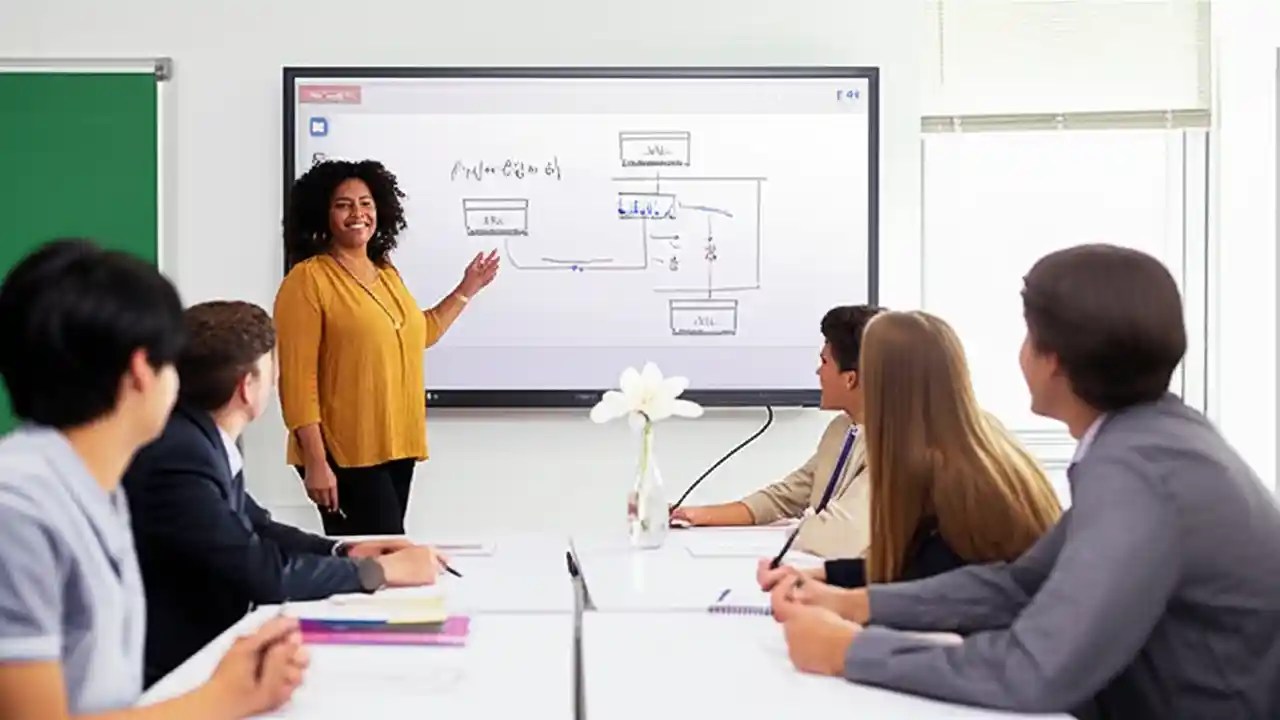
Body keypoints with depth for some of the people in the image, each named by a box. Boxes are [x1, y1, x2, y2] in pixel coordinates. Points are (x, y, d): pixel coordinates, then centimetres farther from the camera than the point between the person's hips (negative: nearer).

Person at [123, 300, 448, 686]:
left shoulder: (201, 437, 2)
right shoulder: (177, 455, -24)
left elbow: (255, 529, 12)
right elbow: (261, 572, -23)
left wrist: (346, 552, -2)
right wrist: (380, 570, -13)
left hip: (206, 643, 8)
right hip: (174, 667, -8)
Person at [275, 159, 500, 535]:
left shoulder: (387, 273, 14)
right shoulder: (308, 279, -9)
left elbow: (419, 333, 32)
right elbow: (297, 378, -14)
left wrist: (466, 290, 27)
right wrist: (315, 461, -19)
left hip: (396, 447, 7)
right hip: (344, 453, -7)